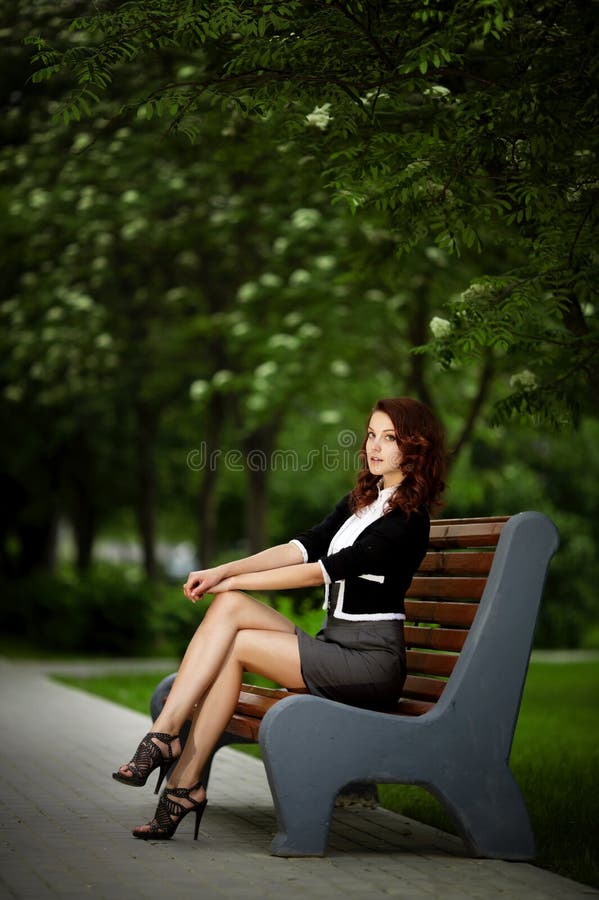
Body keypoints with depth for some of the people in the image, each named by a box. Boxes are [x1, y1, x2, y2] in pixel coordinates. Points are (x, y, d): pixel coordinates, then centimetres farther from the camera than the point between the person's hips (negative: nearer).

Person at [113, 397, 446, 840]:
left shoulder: (409, 519, -11)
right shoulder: (361, 502, 17)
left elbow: (325, 569, -15)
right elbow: (303, 546, 6)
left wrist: (236, 582, -11)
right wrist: (224, 571, -8)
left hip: (373, 659, -7)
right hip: (335, 645, 7)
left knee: (234, 645, -16)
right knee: (228, 605, -15)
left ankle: (183, 783, -11)